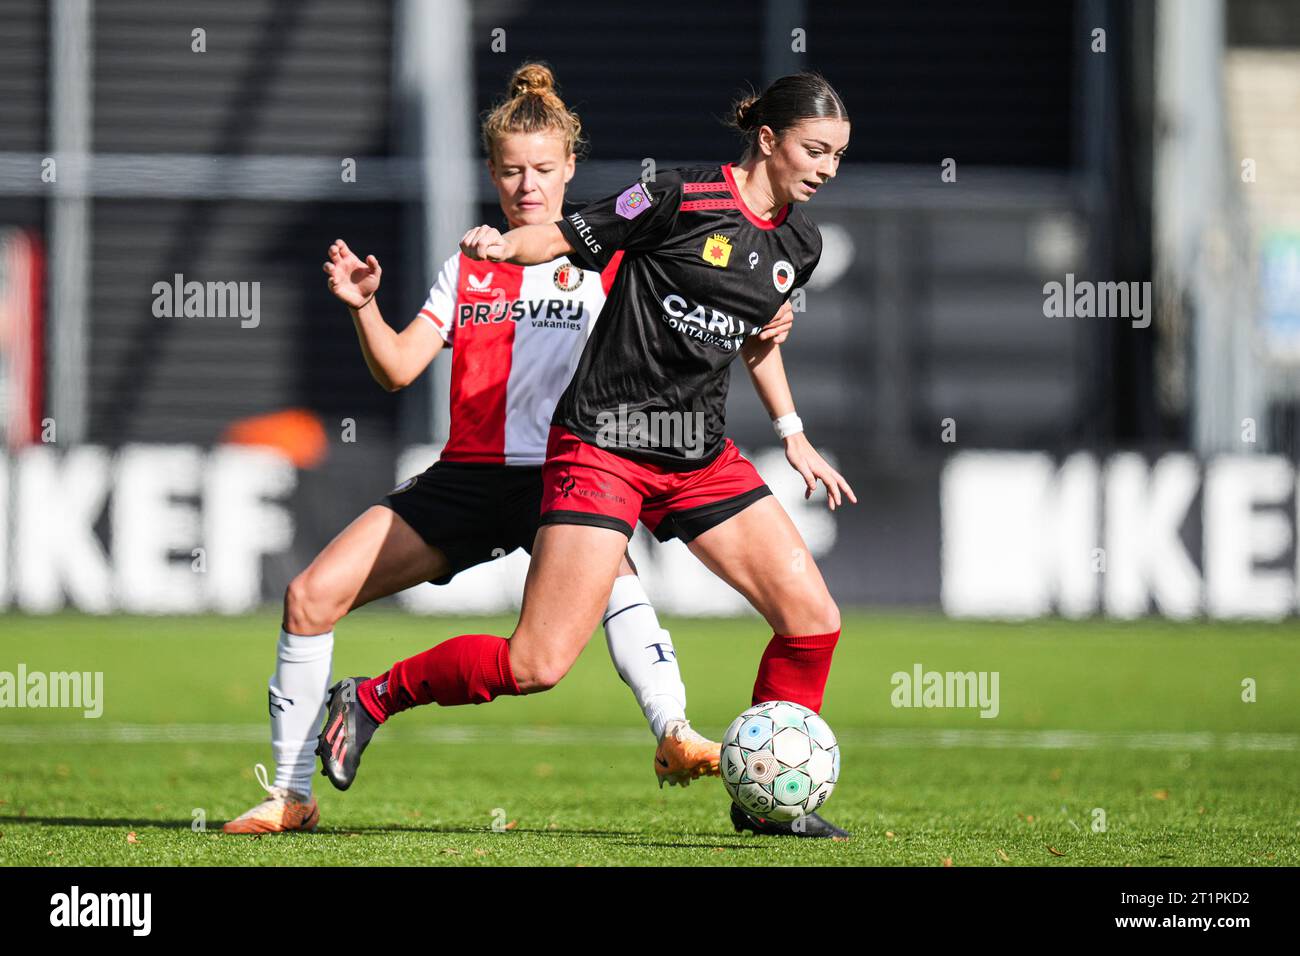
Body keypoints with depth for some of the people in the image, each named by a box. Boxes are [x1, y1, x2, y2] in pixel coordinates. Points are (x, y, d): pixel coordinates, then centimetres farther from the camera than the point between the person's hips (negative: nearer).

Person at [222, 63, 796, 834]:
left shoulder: (602, 259, 4)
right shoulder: (469, 267, 14)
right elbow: (398, 368, 8)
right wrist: (363, 306, -10)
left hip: (561, 475, -4)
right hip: (468, 475, 4)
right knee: (311, 596, -7)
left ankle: (674, 734, -52)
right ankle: (290, 795, 3)